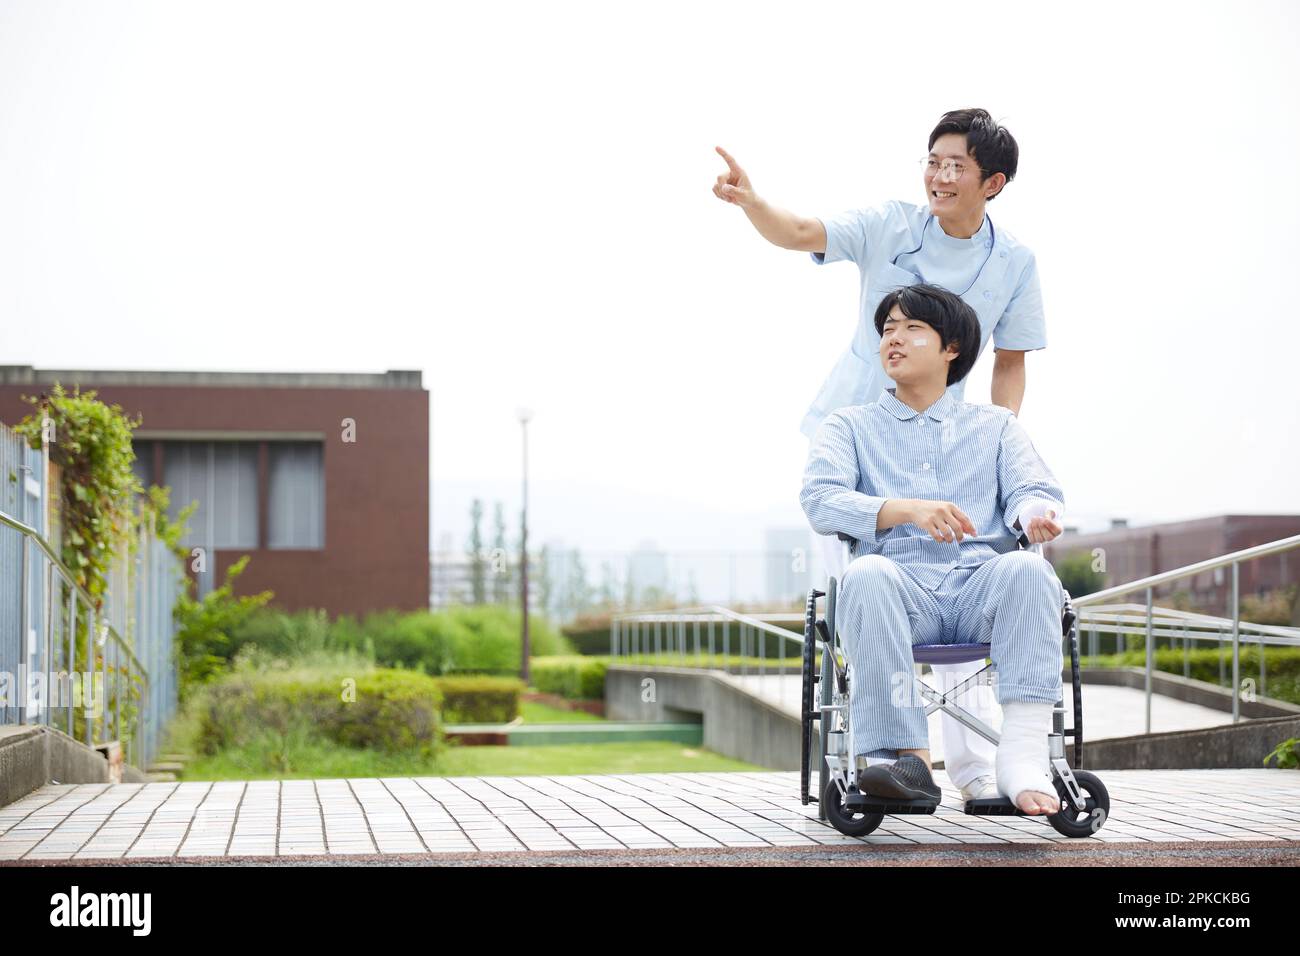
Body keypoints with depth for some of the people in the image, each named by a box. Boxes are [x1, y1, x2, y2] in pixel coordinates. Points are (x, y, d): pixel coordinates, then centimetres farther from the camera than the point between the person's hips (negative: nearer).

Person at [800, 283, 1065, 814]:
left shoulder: (994, 425, 25)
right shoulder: (849, 426, 20)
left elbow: (1032, 489, 8)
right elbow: (821, 500, 0)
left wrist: (1036, 515, -20)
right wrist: (908, 510, -20)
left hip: (980, 590, 1)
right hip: (899, 589, -1)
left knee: (1026, 569, -33)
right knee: (866, 574, -36)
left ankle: (1022, 755, -40)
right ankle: (906, 758, -39)